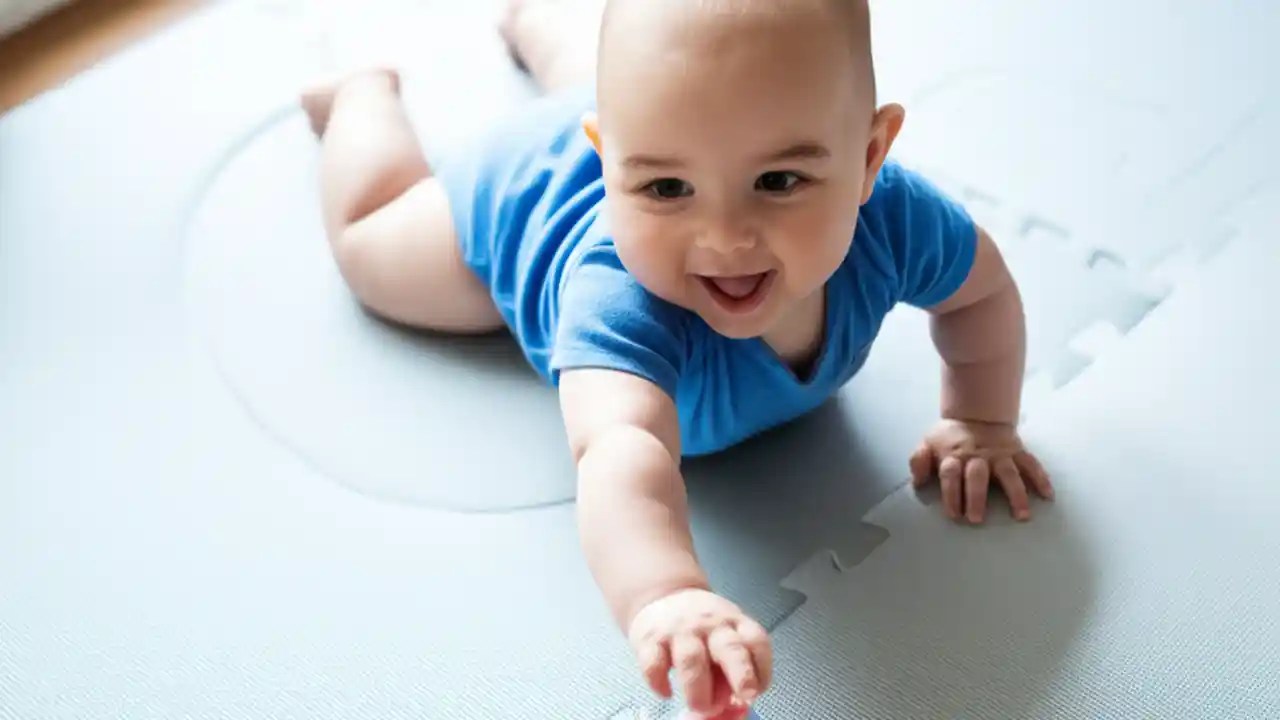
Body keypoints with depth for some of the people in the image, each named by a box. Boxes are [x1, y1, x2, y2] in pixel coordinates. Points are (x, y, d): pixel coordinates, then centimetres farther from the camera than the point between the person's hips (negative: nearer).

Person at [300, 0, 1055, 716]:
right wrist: (663, 596, -94)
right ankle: (367, 92, 49)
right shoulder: (620, 294, -57)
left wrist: (982, 424, -20)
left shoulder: (890, 217, -42)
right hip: (531, 204, -3)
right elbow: (622, 451, -75)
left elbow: (984, 285, -18)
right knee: (366, 244, 25)